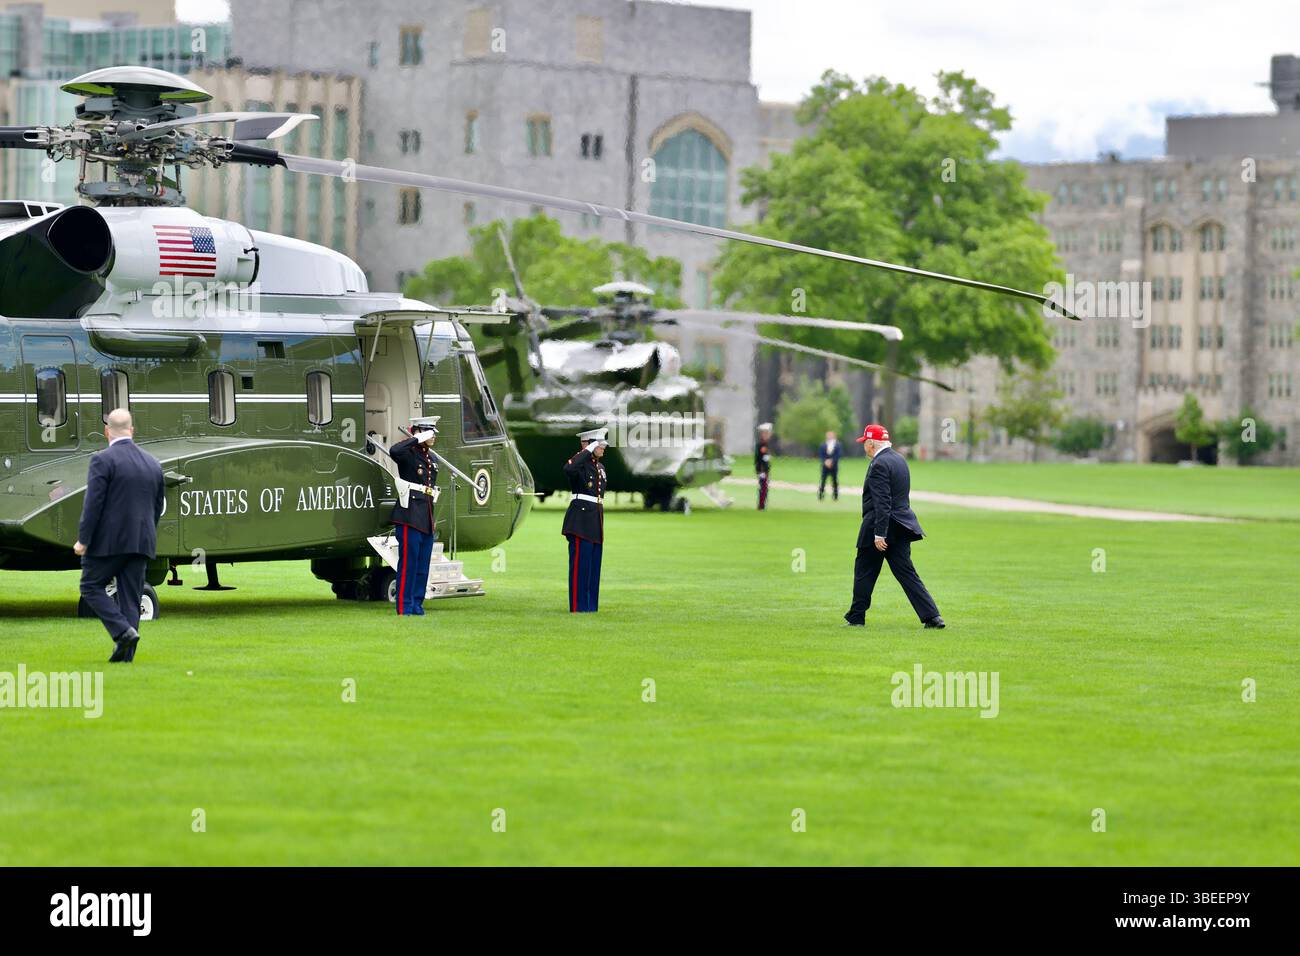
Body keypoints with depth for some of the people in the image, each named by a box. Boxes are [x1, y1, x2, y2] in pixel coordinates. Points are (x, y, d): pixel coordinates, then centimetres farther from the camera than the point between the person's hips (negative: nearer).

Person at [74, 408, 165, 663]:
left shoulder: (103, 460, -10)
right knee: (130, 596, 8)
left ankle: (123, 631, -11)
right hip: (141, 543, 6)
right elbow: (157, 508, 15)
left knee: (91, 587, 7)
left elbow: (93, 503, -15)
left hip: (108, 540, -6)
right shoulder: (153, 463, 10)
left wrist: (83, 540, -10)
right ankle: (125, 654, 5)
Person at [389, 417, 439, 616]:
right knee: (408, 563, -7)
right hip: (410, 517, -8)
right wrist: (418, 439, -22)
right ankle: (404, 607, -4)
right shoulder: (408, 454, -6)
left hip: (427, 520, 8)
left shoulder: (432, 459, 18)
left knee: (423, 566, 9)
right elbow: (394, 451, -31)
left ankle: (417, 605, 14)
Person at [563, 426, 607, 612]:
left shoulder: (600, 467, 18)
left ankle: (590, 604, 13)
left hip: (596, 519, 9)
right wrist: (588, 451, -24)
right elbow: (569, 469, -35)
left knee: (594, 564, 9)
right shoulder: (579, 462, -9)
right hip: (581, 518, -9)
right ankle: (577, 606, -6)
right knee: (580, 562, -8)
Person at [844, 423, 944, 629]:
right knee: (906, 573, 4)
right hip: (901, 526, 8)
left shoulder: (879, 464, -16)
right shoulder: (900, 459, 13)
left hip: (881, 527, -8)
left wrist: (879, 534, -23)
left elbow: (882, 502, -22)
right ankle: (932, 617, -5)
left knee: (864, 573, 7)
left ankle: (856, 617, 16)